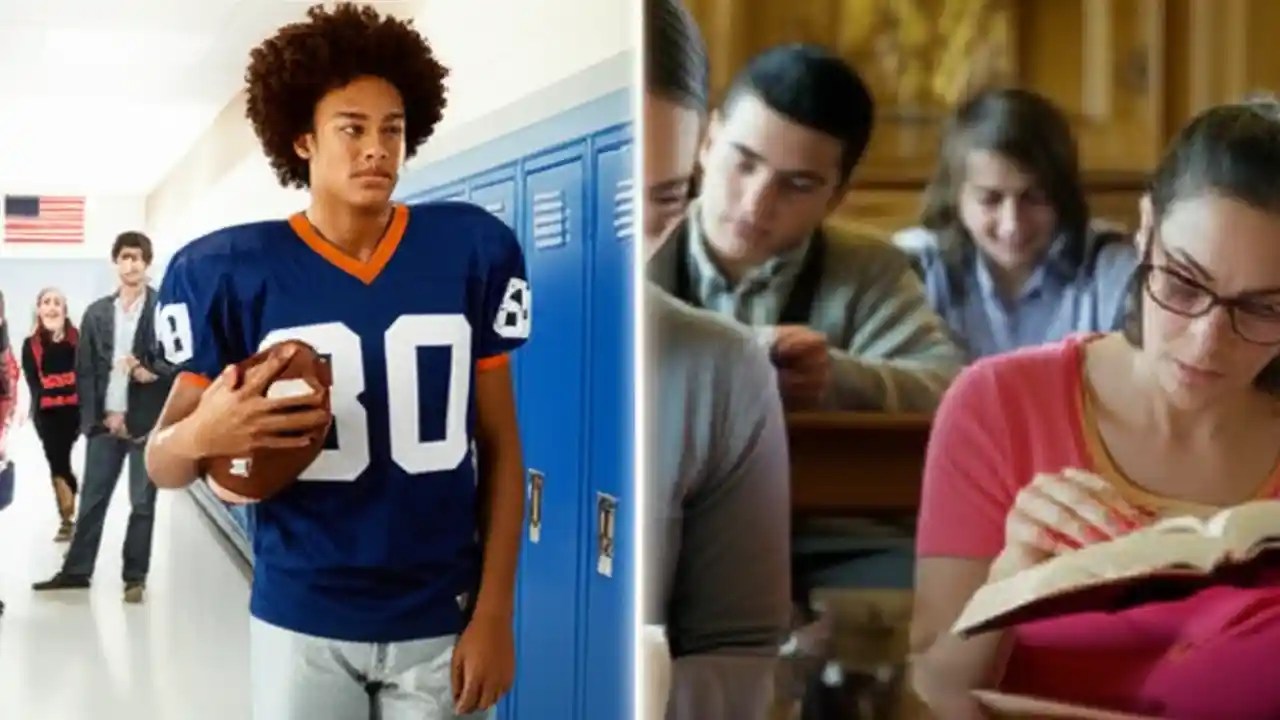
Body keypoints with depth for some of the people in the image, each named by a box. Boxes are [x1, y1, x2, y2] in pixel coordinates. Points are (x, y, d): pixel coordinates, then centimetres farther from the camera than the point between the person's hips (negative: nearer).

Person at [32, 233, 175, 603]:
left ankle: (135, 577, 13)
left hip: (147, 421, -3)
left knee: (142, 503, 3)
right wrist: (103, 415, -5)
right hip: (105, 420, 3)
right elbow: (84, 370, 6)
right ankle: (76, 570, 18)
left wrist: (151, 374, -20)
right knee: (91, 500, 8)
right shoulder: (96, 313, 9)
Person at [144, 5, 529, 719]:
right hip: (301, 621, 0)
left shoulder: (472, 251, -5)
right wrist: (199, 436, -24)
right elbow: (161, 463, -1)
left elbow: (500, 445, 1)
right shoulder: (234, 273, -7)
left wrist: (495, 611, -3)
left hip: (441, 620, 1)